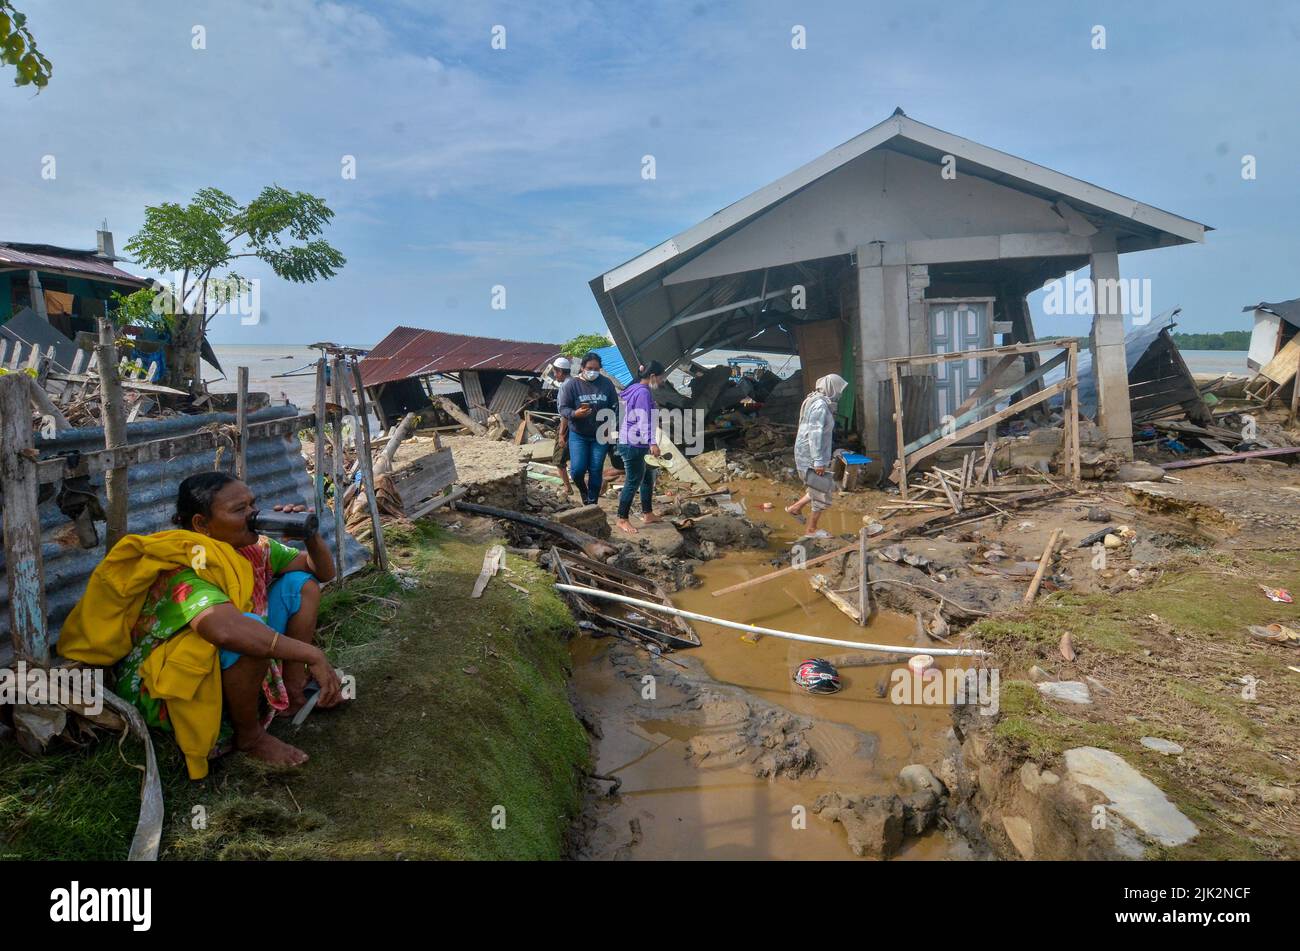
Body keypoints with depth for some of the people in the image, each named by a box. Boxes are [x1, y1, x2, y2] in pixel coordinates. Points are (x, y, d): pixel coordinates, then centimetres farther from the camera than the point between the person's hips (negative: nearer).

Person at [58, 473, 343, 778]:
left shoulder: (253, 547, -4)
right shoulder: (187, 570, -28)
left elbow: (324, 571, 7)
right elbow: (224, 629, -50)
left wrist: (311, 535, -15)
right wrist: (313, 655, -47)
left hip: (231, 671, 8)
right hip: (166, 693, -8)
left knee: (301, 583, 1)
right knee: (247, 632, -36)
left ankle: (295, 692, 3)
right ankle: (250, 737, -13)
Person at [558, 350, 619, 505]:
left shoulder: (606, 383, -1)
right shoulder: (572, 384, -7)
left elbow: (615, 407, 6)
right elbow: (563, 409, -6)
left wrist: (612, 427, -8)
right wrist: (575, 414, -28)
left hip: (600, 436, 2)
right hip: (578, 435, -2)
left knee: (596, 471, 6)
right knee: (577, 469, -10)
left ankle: (592, 502, 20)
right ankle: (583, 490, 24)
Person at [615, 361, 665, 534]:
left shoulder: (635, 389, 12)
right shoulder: (644, 393, -19)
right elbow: (644, 421, -26)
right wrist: (652, 443, -30)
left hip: (634, 444, 11)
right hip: (633, 446, -11)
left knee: (648, 478, 18)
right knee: (633, 483, -2)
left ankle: (647, 514, 28)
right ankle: (622, 520, 8)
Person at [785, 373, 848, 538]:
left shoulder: (818, 402, 13)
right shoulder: (820, 405, -19)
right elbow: (815, 434, -24)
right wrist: (818, 461, -23)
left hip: (807, 455, 10)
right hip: (811, 457, -10)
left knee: (828, 486, 19)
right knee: (822, 493, 1)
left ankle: (796, 508, 24)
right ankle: (811, 530, 12)